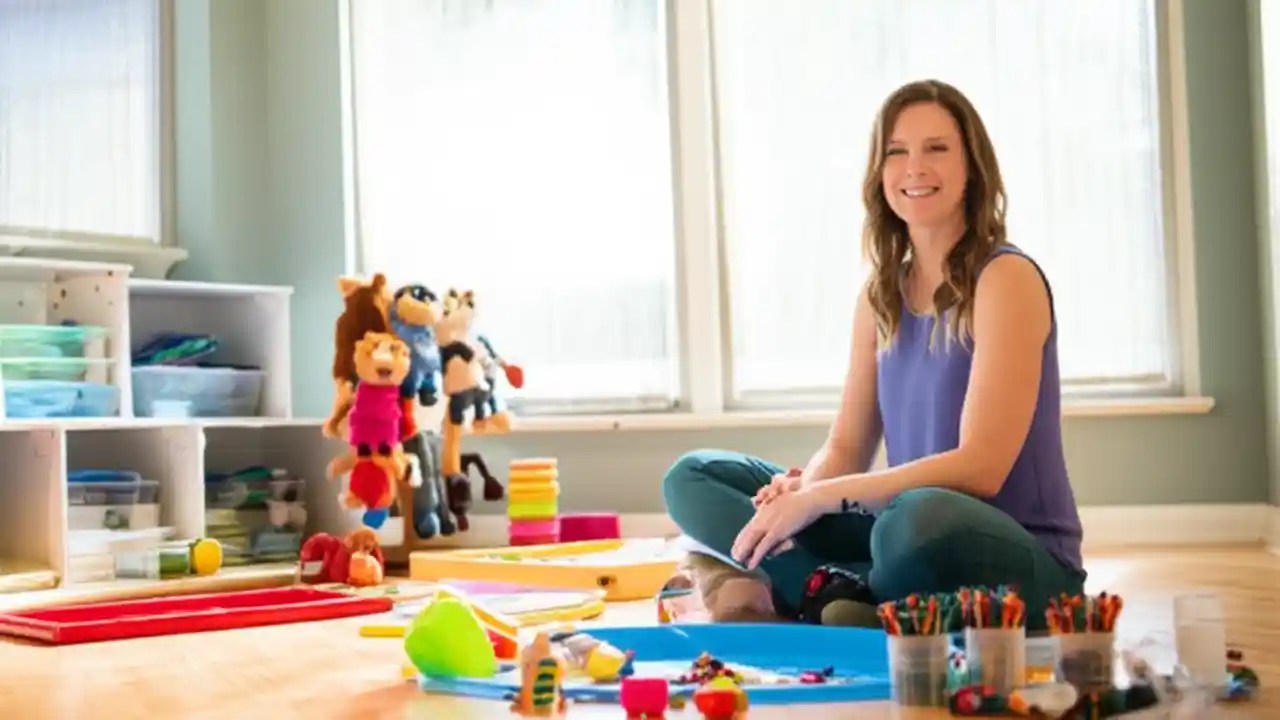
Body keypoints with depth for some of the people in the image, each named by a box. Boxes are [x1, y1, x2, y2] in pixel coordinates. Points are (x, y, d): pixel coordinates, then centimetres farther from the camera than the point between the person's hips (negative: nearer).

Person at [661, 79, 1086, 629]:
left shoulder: (1006, 277, -11)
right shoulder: (881, 294, 9)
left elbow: (979, 469, -19)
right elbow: (846, 448, 9)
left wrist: (818, 498, -21)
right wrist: (798, 489, -15)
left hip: (1023, 563, -6)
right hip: (913, 537, 7)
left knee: (919, 521, -42)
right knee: (695, 478, 2)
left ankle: (782, 589, -12)